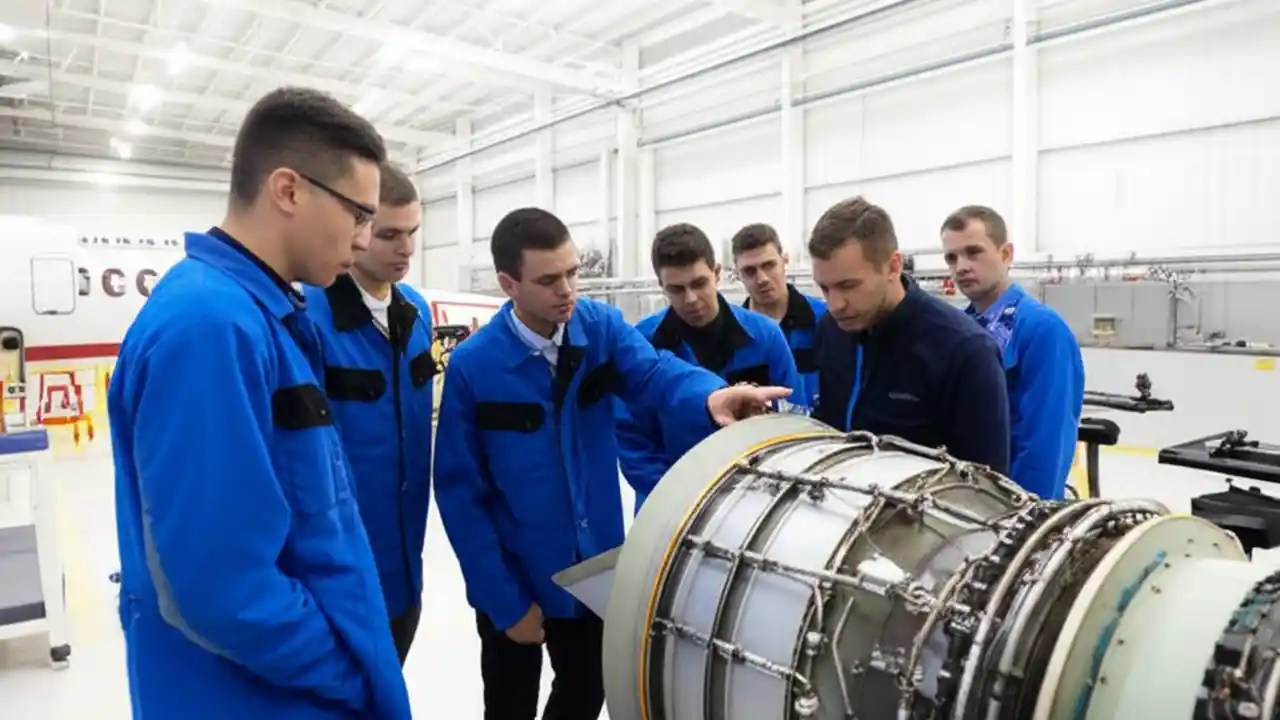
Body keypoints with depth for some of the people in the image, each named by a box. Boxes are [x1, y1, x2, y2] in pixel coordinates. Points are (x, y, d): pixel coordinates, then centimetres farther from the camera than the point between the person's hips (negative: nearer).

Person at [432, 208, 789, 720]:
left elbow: (653, 372, -26)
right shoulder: (472, 366, -19)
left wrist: (710, 395, -49)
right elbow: (459, 492, -15)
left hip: (594, 567, 4)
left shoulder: (602, 327, -9)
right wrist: (504, 601, -14)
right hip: (514, 579, -3)